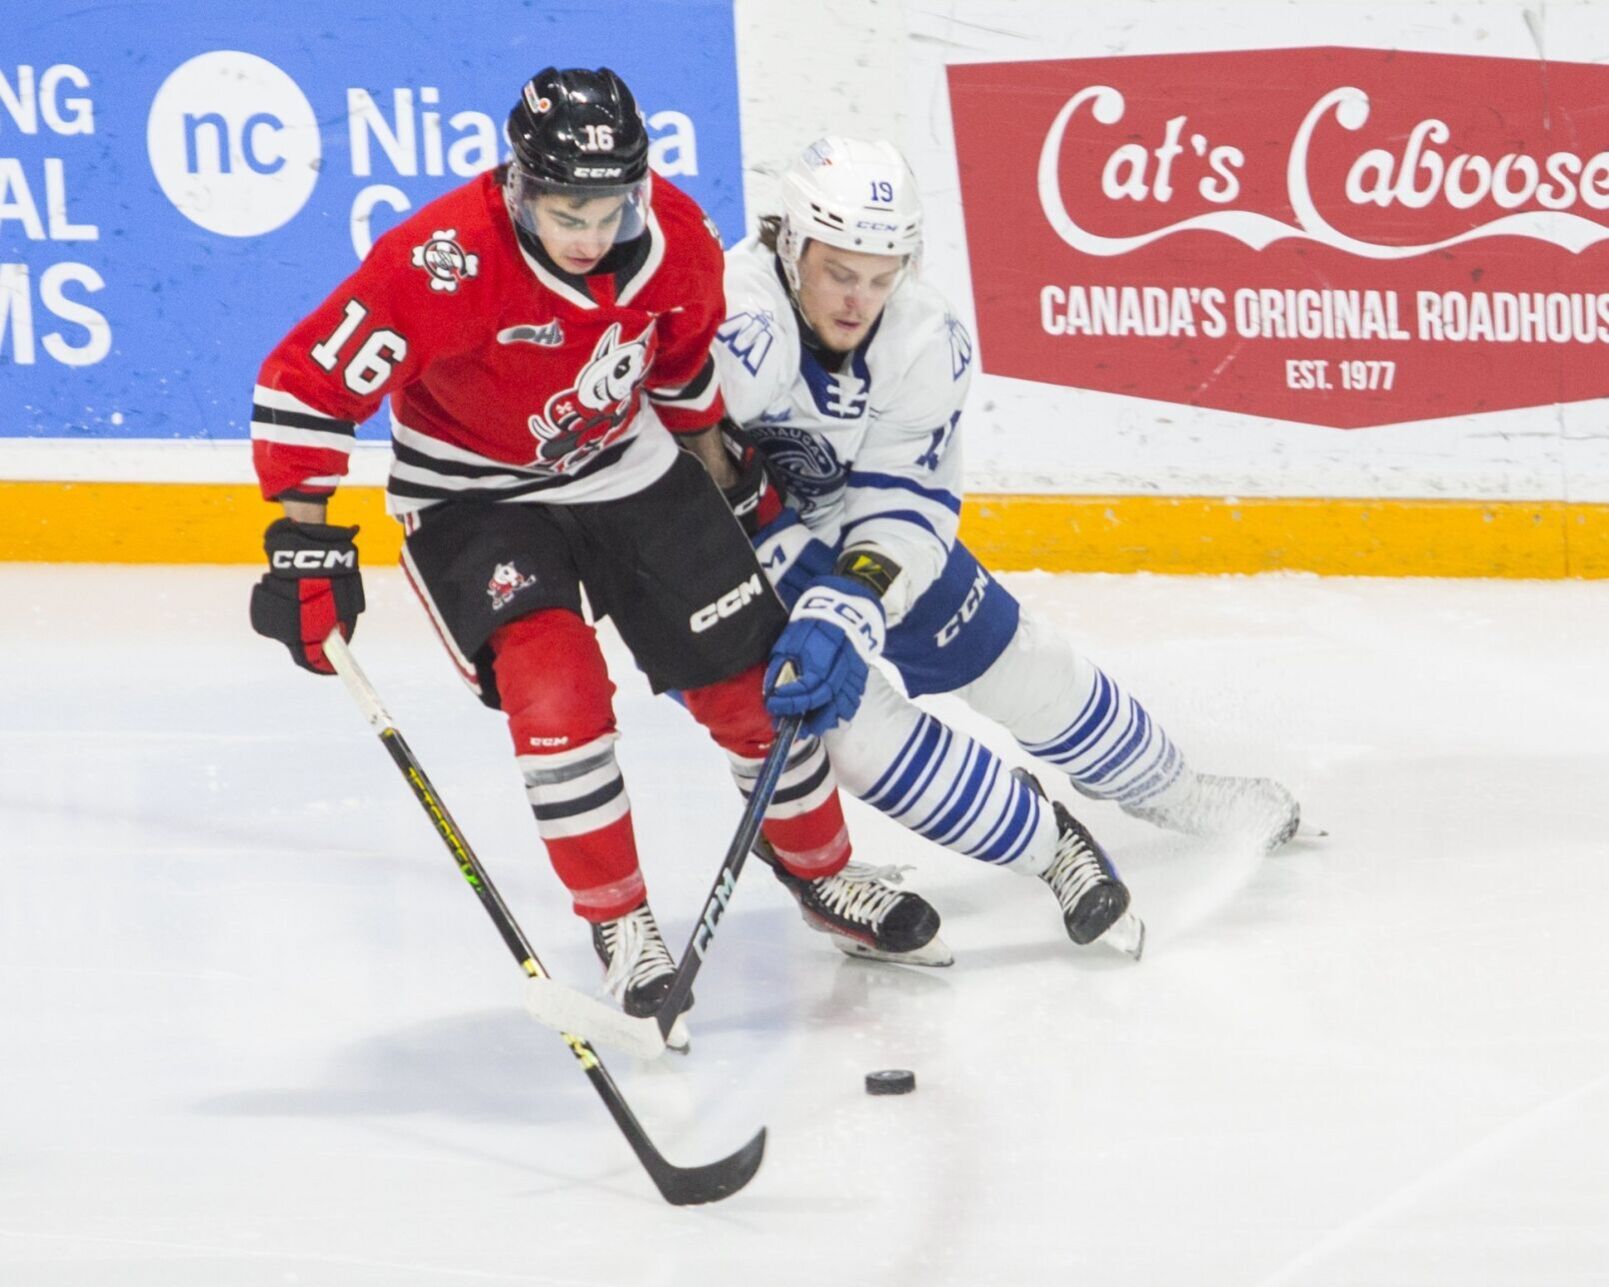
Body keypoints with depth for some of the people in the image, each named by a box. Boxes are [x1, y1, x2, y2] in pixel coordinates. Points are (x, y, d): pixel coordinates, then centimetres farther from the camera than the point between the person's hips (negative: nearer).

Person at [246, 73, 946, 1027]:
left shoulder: (679, 238, -17)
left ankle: (824, 872, 30)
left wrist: (715, 464, 18)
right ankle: (619, 922, -7)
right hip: (472, 491, -4)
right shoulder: (446, 264, -34)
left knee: (750, 676, 5)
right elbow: (305, 382, -30)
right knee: (555, 683, -24)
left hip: (626, 468, 4)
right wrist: (306, 541, -29)